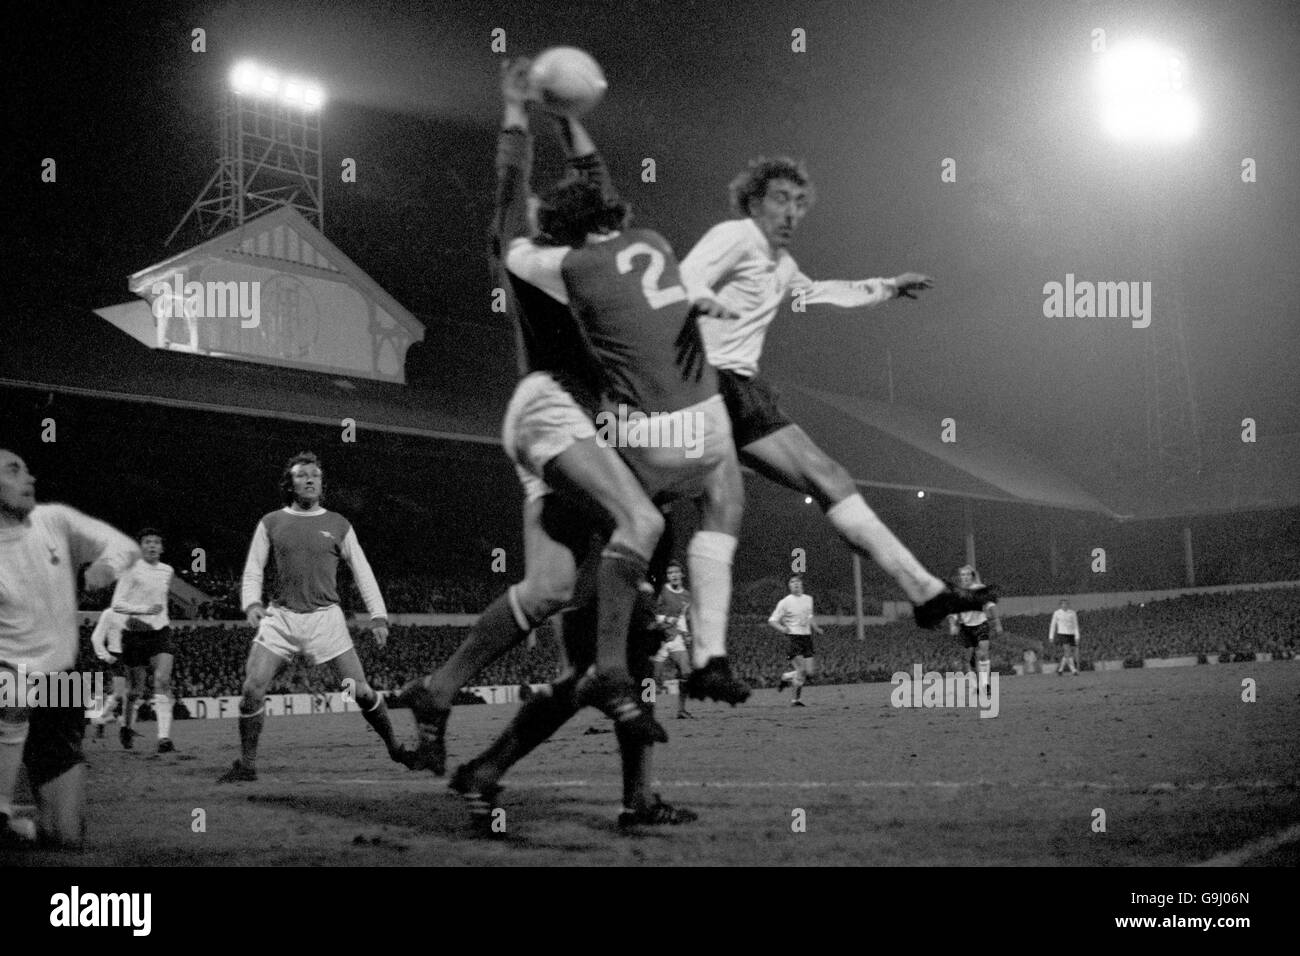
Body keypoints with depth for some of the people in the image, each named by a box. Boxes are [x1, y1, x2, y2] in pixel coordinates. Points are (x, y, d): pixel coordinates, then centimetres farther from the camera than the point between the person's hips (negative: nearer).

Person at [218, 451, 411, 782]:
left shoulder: (338, 525, 6)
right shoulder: (271, 523, 7)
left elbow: (362, 571, 9)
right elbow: (253, 569, 9)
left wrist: (378, 616, 1)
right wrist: (251, 603, -10)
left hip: (325, 617, 0)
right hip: (281, 617, 1)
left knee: (361, 691, -4)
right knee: (252, 688, -12)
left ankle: (395, 747, 18)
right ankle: (246, 764, 2)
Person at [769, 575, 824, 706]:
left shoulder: (808, 599, 14)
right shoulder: (785, 602, -4)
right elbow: (772, 621, -4)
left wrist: (816, 628, 13)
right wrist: (781, 628, -23)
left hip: (807, 637, 6)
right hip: (793, 638, -6)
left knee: (811, 673, -1)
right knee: (801, 670, -16)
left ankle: (786, 678, 21)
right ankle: (797, 699, 1)